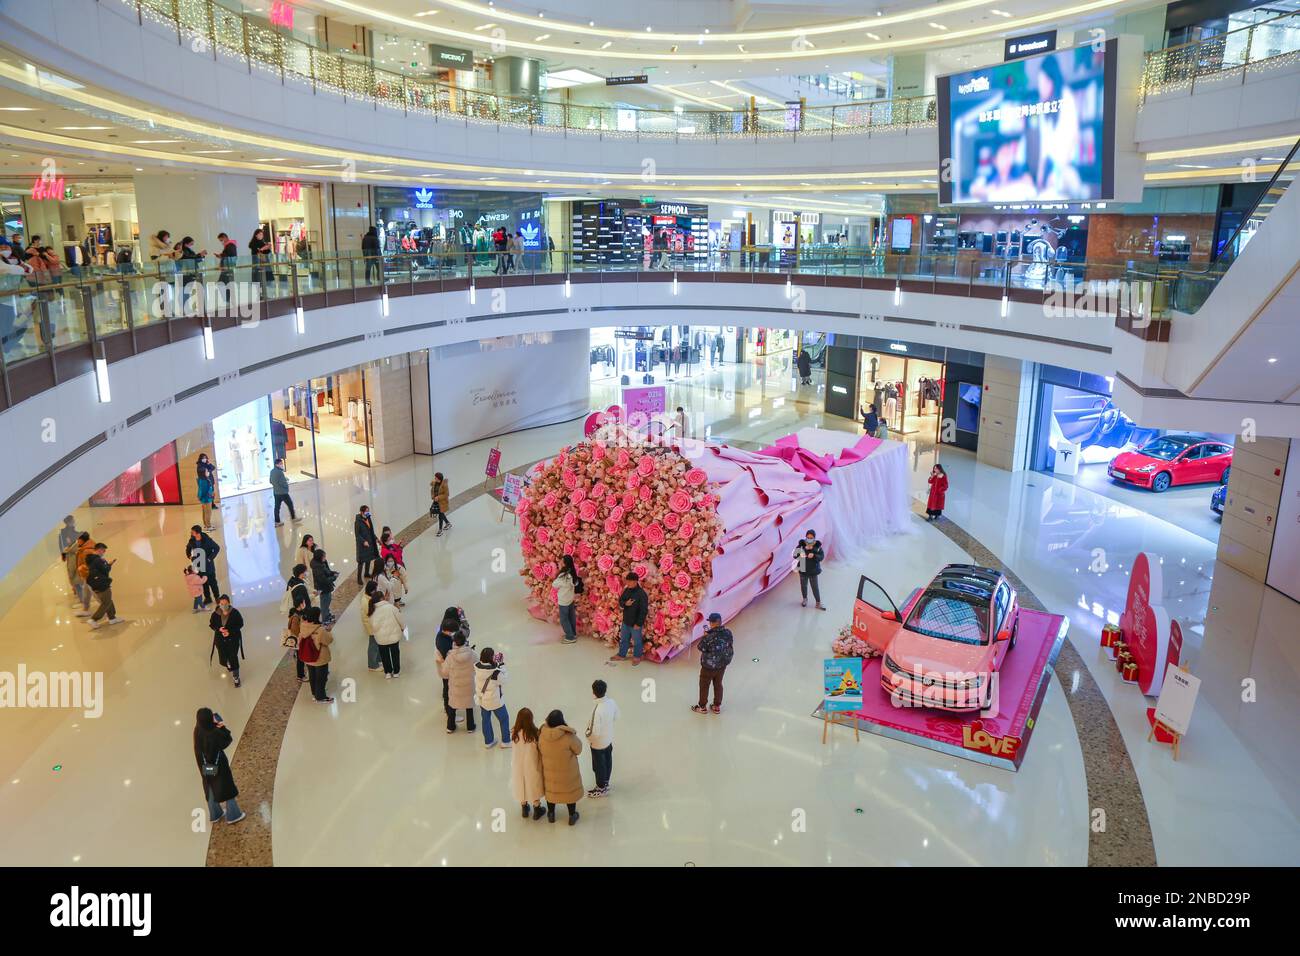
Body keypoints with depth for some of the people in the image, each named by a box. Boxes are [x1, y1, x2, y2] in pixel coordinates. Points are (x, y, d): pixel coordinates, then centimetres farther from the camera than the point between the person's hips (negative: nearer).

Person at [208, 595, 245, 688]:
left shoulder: (235, 613, -16)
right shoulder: (215, 614, -11)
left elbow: (240, 624, -9)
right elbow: (211, 624, 2)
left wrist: (230, 631, -21)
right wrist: (219, 629, -18)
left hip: (233, 638, -2)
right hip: (220, 639, 3)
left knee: (233, 657, -5)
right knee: (223, 659, 9)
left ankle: (236, 677, 11)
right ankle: (228, 665, 48)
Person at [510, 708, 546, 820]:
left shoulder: (514, 733, -17)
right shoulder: (534, 733, -25)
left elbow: (517, 748, -5)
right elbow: (539, 749, -15)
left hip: (518, 765, 2)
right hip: (532, 765, -2)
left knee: (521, 786, 23)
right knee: (534, 786, 19)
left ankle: (525, 809, 40)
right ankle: (536, 810, 34)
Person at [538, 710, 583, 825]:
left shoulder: (542, 735, -20)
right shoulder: (569, 736, -31)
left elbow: (540, 750, -3)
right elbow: (578, 750, -15)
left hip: (549, 770, 3)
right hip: (567, 771, -3)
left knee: (550, 790, 26)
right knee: (570, 791, 21)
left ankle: (551, 814, 44)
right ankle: (572, 816, 37)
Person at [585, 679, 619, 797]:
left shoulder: (597, 710, -38)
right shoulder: (611, 702, -16)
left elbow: (596, 732, -30)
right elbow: (615, 717, 3)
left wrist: (588, 734, -11)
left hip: (598, 743, -7)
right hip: (609, 738, 7)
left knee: (598, 765, 16)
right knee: (607, 761, 26)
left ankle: (601, 788, 35)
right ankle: (606, 782, 46)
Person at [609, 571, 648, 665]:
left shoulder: (642, 594, -23)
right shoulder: (627, 590, -1)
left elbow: (644, 610, -21)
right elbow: (620, 601, 9)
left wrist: (638, 623, -19)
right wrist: (625, 603, -16)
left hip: (635, 623, -7)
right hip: (626, 621, 7)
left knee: (636, 641, 12)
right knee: (623, 639, 21)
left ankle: (637, 657, 30)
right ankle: (621, 655, 38)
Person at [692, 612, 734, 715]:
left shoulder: (709, 637, -31)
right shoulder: (728, 633, -15)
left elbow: (701, 648, -18)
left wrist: (704, 636, -4)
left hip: (709, 666, -5)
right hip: (722, 665, 5)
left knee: (704, 686, 17)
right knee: (718, 684, 24)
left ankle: (702, 707, 33)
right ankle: (717, 706, 37)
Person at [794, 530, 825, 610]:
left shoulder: (817, 546, -9)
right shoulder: (801, 545, -10)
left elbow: (821, 557, -12)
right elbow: (795, 555, -12)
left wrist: (814, 556, -30)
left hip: (813, 570, -1)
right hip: (803, 570, 1)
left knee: (815, 587, 3)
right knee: (803, 586, 16)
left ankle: (818, 603, 16)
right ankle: (805, 599, 41)